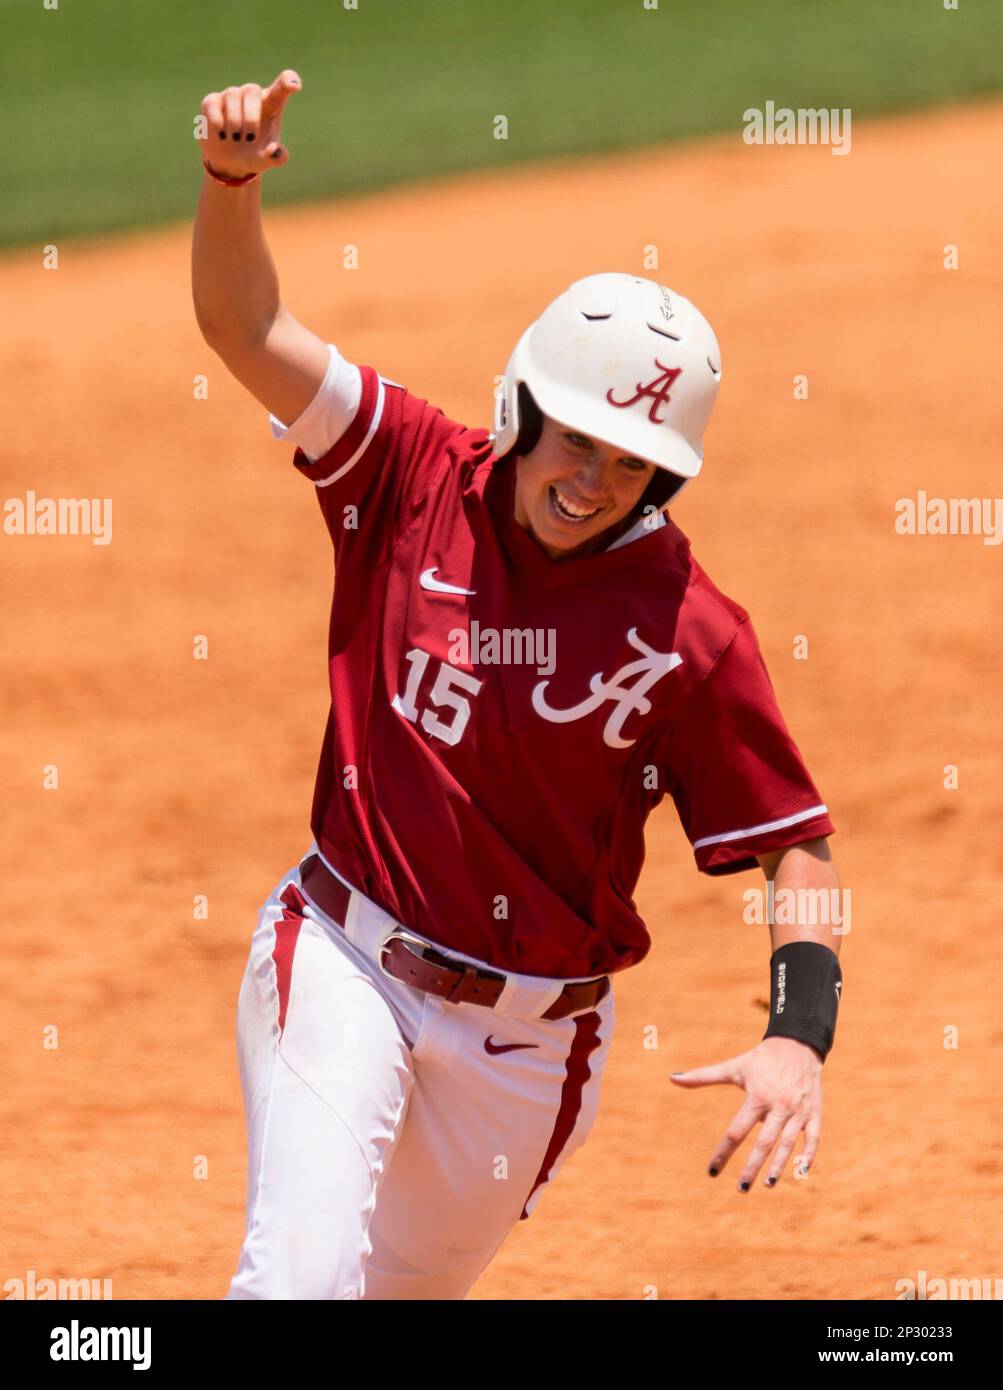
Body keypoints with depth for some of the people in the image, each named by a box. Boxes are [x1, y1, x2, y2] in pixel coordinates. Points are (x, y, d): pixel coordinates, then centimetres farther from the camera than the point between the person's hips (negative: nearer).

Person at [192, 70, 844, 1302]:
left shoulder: (691, 632, -12)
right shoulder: (417, 477, -7)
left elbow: (796, 845, -9)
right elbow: (245, 327, -12)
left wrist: (797, 1034, -24)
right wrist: (231, 181, -31)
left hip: (532, 1034, 1)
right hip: (346, 964, -1)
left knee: (412, 1286, 17)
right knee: (306, 1272, -20)